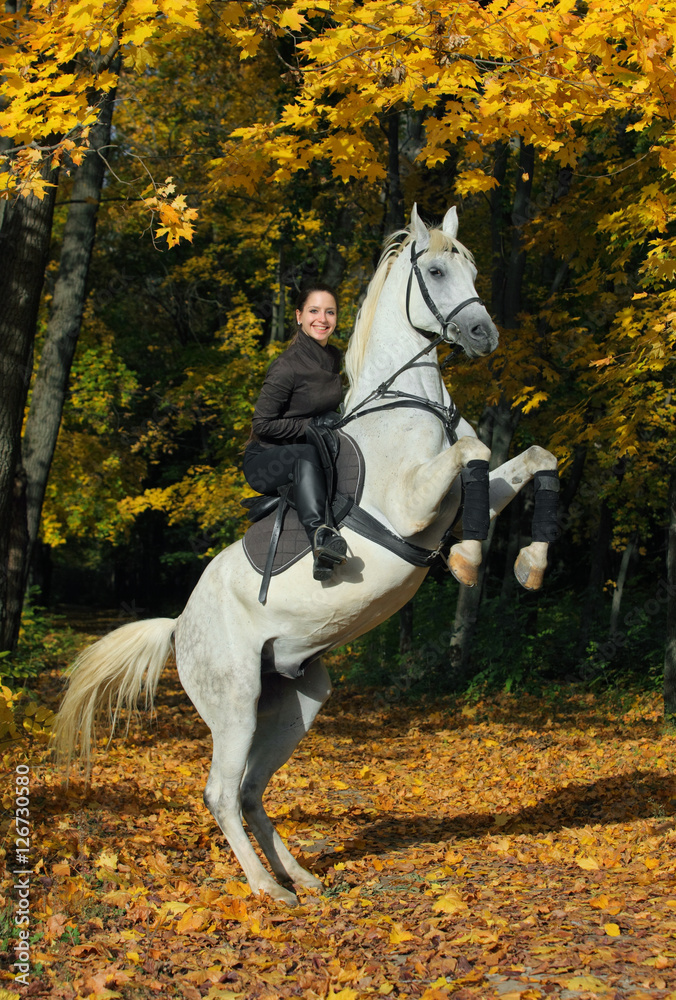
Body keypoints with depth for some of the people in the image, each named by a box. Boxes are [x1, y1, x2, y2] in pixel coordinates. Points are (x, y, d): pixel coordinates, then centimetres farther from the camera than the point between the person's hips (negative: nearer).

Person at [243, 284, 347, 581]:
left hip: (304, 455, 8)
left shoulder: (334, 357, 5)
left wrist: (336, 422, 1)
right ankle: (319, 535, -60)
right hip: (264, 461, -8)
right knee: (307, 455, -39)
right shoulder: (288, 367, -19)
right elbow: (262, 424, -16)